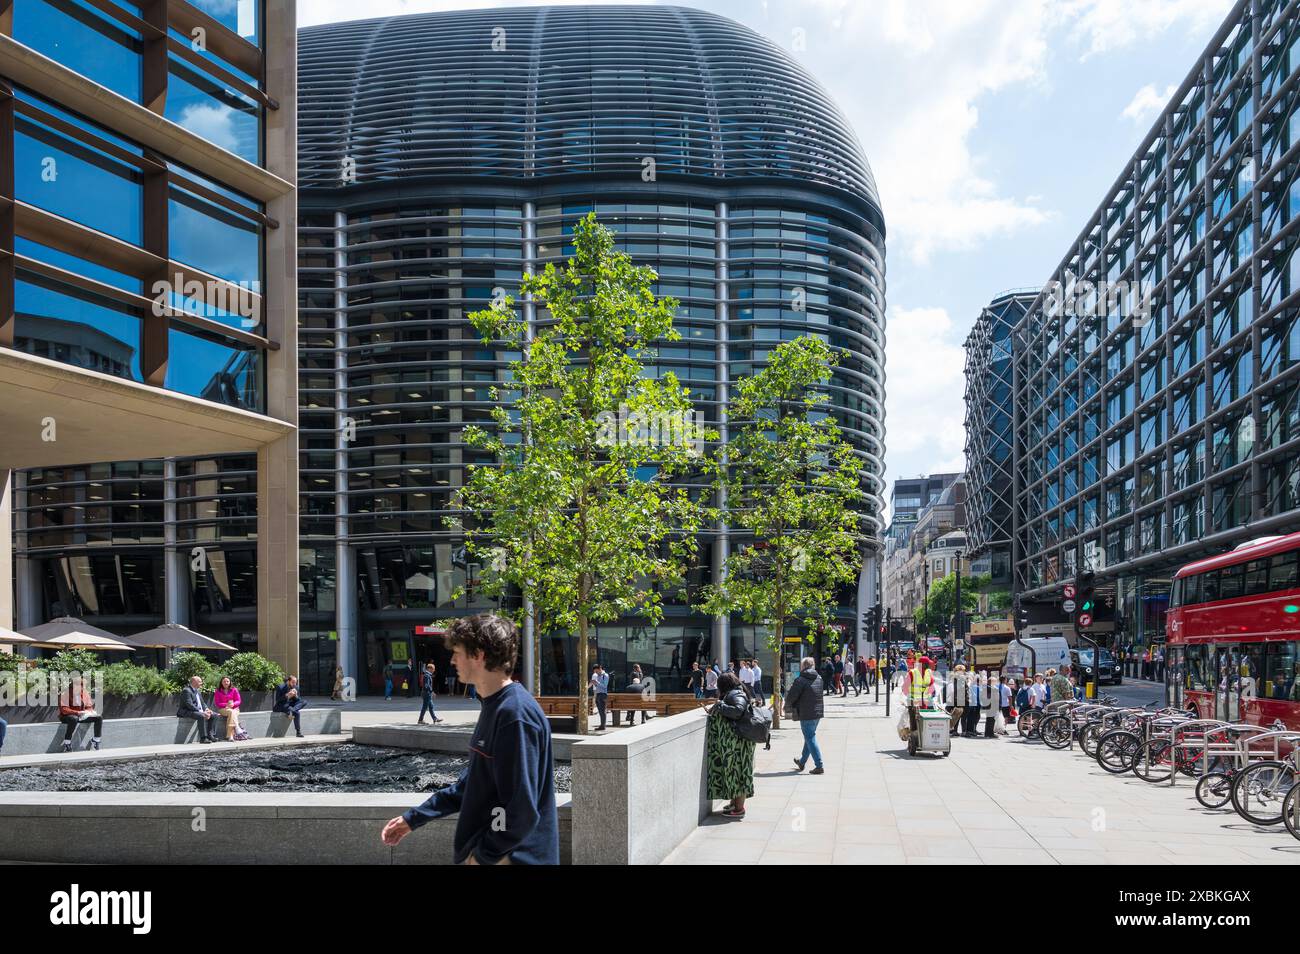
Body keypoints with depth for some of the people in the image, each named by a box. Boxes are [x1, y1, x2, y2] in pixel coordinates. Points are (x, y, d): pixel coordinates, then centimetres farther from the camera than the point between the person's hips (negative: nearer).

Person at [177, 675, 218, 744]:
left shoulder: (198, 691, 18)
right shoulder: (187, 691, -13)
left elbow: (202, 703, 18)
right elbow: (189, 705, -23)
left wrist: (207, 710, -5)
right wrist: (201, 712, -27)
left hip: (199, 711, 10)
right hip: (187, 712, -10)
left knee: (213, 715, -3)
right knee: (202, 716, -35)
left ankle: (210, 735, -6)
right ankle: (203, 738, -31)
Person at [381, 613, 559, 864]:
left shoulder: (516, 716, -23)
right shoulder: (493, 707, 10)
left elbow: (521, 810, -24)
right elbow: (471, 782, 18)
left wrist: (483, 855, -14)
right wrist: (414, 818, 18)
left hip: (508, 856, -9)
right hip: (483, 852, 9)